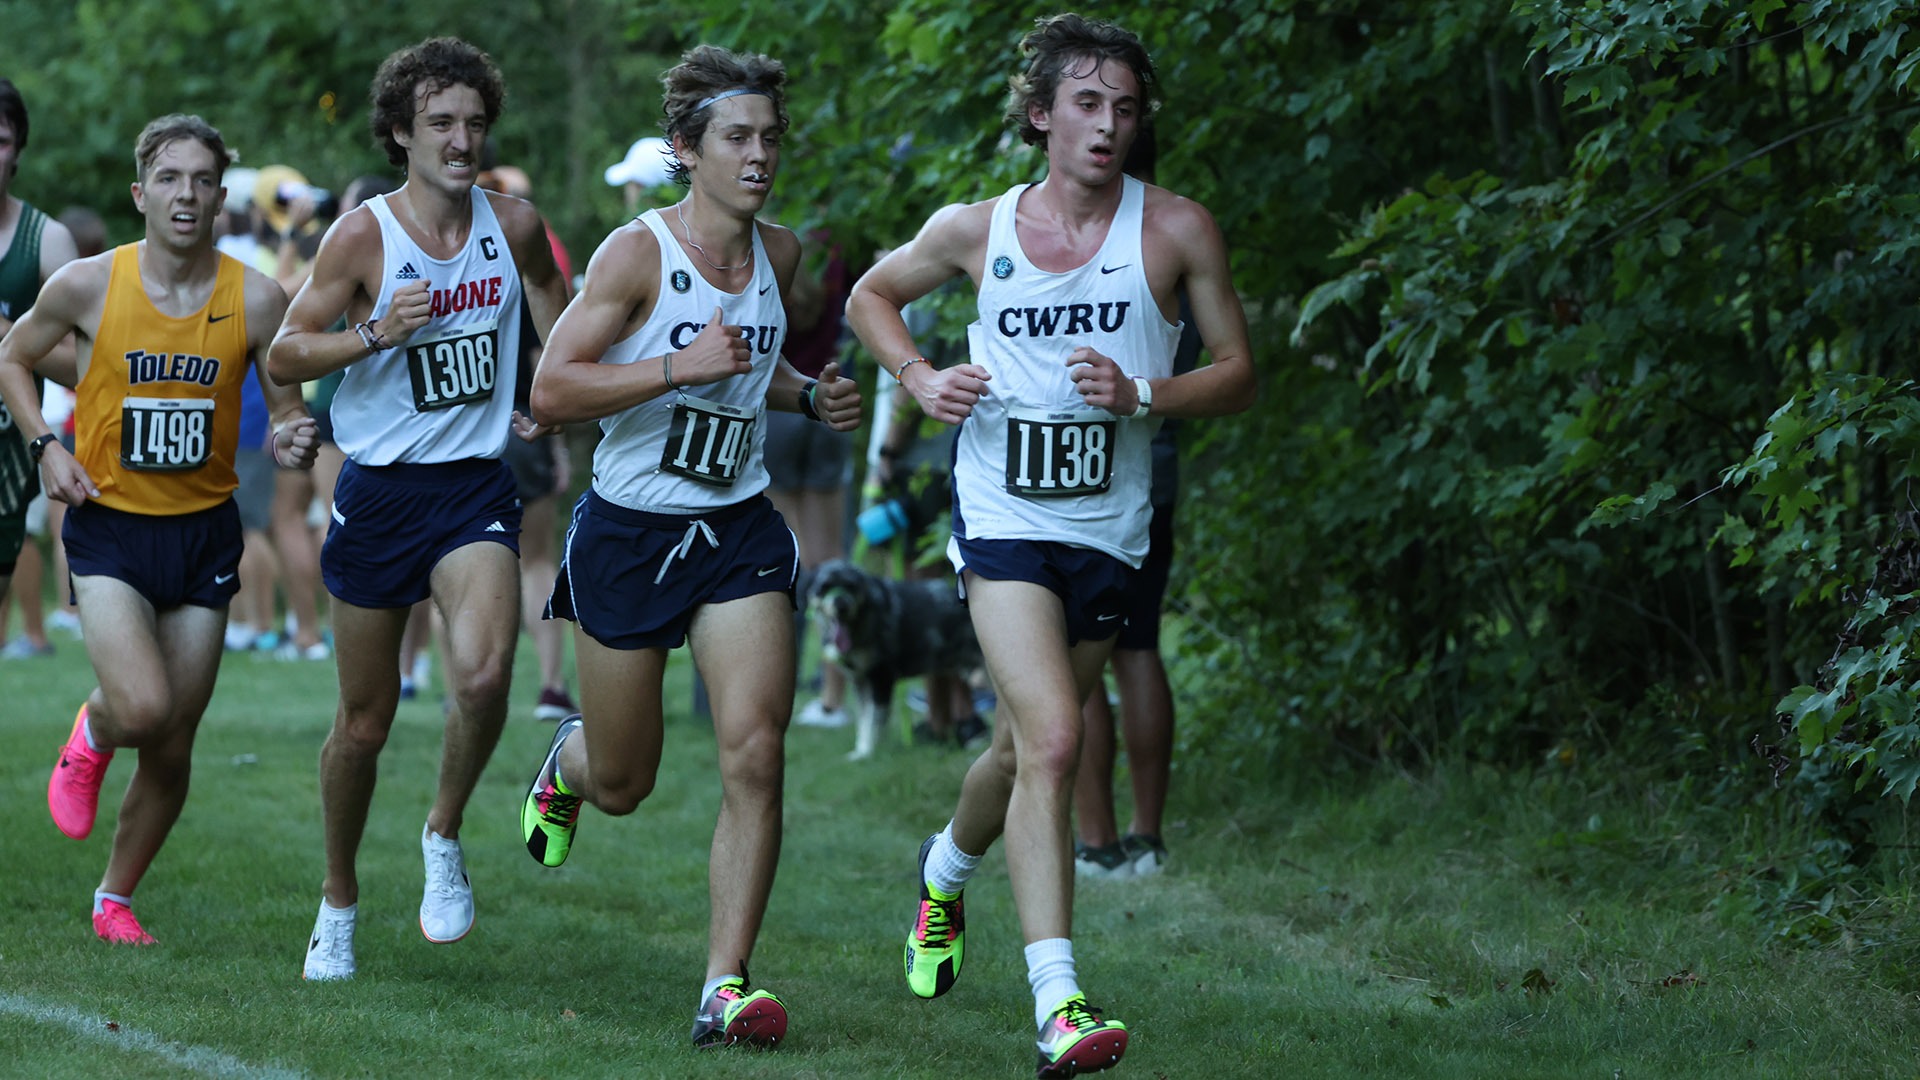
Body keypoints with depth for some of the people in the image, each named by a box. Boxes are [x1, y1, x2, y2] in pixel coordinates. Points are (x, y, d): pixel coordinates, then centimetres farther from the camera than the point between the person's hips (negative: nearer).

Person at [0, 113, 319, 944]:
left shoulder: (256, 299, -6)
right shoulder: (88, 285, -8)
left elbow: (286, 409, 5)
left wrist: (294, 440, -19)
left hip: (204, 531, 2)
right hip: (109, 525, -2)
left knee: (172, 749, 6)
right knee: (141, 707, -23)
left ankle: (116, 896, 28)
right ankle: (90, 735, 14)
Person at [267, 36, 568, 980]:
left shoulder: (513, 224, -1)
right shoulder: (362, 236, -9)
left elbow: (552, 299, 21)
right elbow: (282, 355, -8)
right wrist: (376, 335, -22)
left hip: (476, 486, 1)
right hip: (378, 491, -1)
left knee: (483, 672, -25)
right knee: (365, 718, 7)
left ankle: (444, 834, 2)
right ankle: (339, 901, 28)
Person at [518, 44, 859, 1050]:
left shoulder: (779, 252, 5)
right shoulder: (637, 254, -14)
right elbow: (550, 390, -20)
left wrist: (810, 396, 5)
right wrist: (681, 368, -27)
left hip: (739, 531, 4)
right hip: (628, 534, -4)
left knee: (755, 753, -14)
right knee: (620, 785, 9)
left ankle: (725, 986, -10)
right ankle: (567, 761, 48)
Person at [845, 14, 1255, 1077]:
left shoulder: (1176, 230, -4)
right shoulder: (976, 230, -2)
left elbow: (1237, 375, 2)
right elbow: (872, 294, 17)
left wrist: (1143, 395, -16)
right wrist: (919, 377, -2)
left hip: (1107, 528, 2)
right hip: (1002, 513, -2)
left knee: (1024, 748, 16)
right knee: (1052, 741, -19)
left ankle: (946, 870, 50)